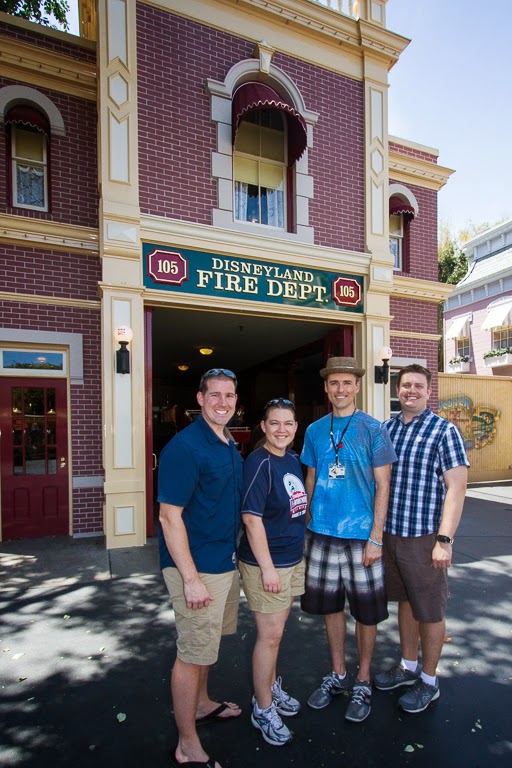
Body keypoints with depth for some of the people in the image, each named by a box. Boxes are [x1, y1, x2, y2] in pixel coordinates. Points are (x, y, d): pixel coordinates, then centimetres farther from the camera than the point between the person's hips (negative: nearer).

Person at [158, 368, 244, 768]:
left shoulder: (230, 446, 6)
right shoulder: (184, 447, -21)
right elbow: (170, 516, -22)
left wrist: (233, 556, 16)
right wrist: (191, 578, -21)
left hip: (226, 562, 9)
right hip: (197, 567, -8)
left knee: (208, 643, 25)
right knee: (193, 653, 7)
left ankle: (203, 705, 48)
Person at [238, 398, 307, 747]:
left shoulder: (293, 459, 3)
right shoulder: (259, 463, -21)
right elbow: (252, 518, -22)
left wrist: (299, 548, 16)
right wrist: (267, 567, -20)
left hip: (293, 559, 7)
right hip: (266, 561, -7)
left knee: (277, 630, 23)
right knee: (270, 635, 8)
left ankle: (271, 687, 45)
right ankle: (263, 709, 30)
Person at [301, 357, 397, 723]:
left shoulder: (373, 429, -7)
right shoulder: (315, 430, 4)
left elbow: (382, 485, -7)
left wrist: (376, 538, -11)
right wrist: (306, 525, 8)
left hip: (361, 535, -3)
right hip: (322, 533, 4)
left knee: (366, 611, 12)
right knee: (331, 605, 17)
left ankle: (363, 681, 34)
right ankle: (338, 675, 38)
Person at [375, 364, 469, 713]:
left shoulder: (445, 431, -10)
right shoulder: (386, 428, 4)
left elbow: (456, 487, -13)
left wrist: (444, 539, -18)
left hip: (425, 537, -4)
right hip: (390, 533, 5)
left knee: (430, 611, 11)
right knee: (405, 601, 21)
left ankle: (429, 681, 32)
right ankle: (408, 666, 41)